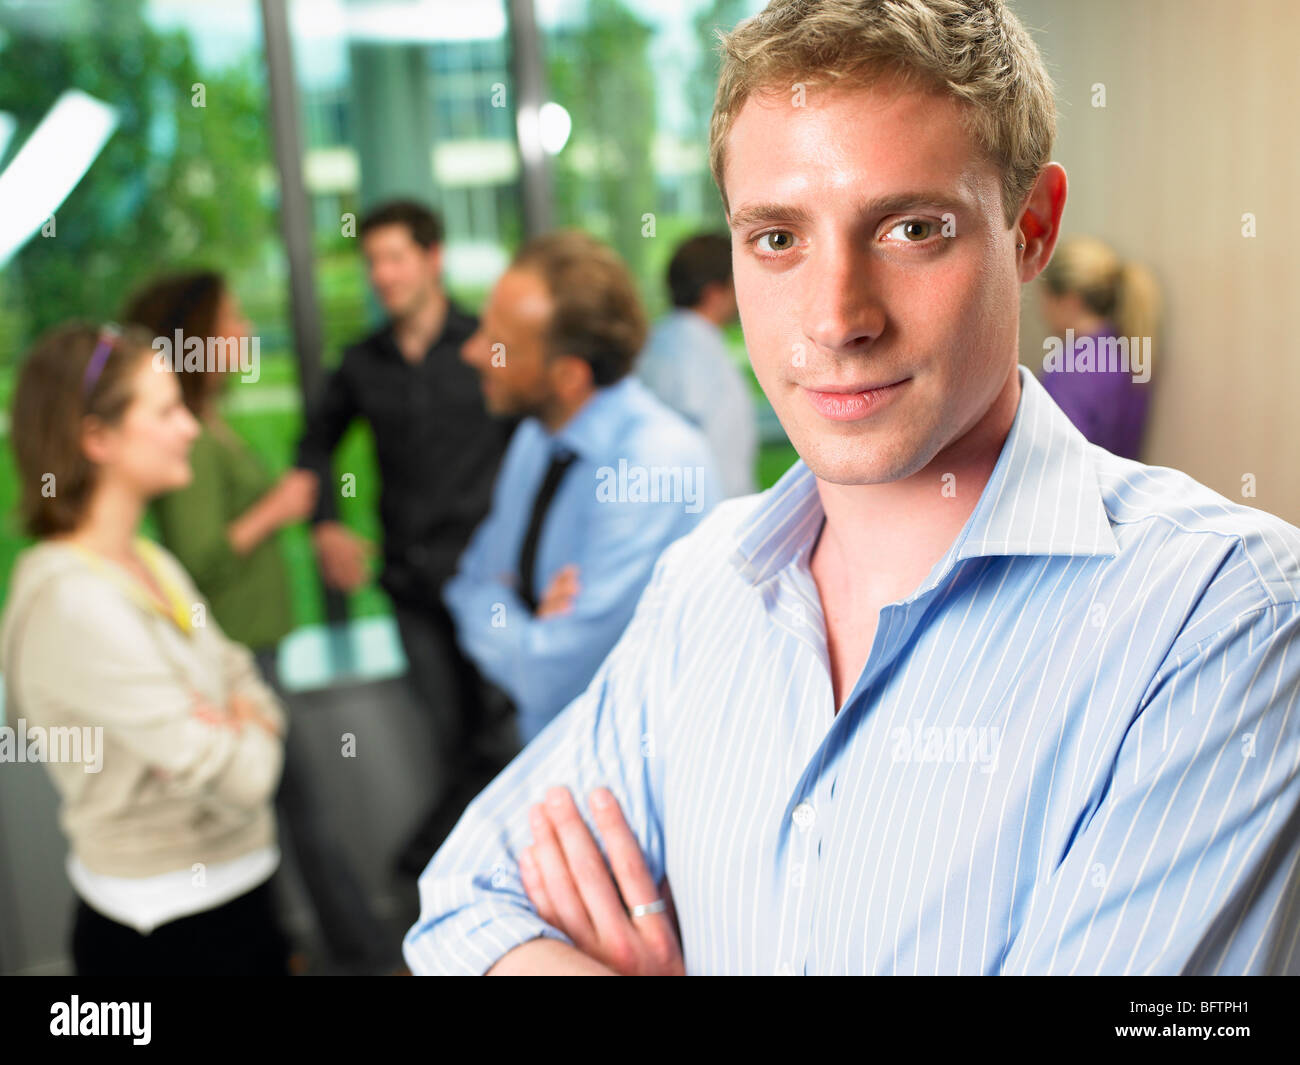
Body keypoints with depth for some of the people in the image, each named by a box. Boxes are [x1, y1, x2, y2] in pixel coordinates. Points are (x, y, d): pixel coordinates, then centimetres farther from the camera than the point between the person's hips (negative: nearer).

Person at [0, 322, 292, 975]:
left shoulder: (150, 564, 4)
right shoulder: (71, 602, -24)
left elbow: (251, 690, 7)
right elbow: (239, 777, -25)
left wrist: (244, 718, -14)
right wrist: (249, 739, -5)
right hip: (163, 932, -8)